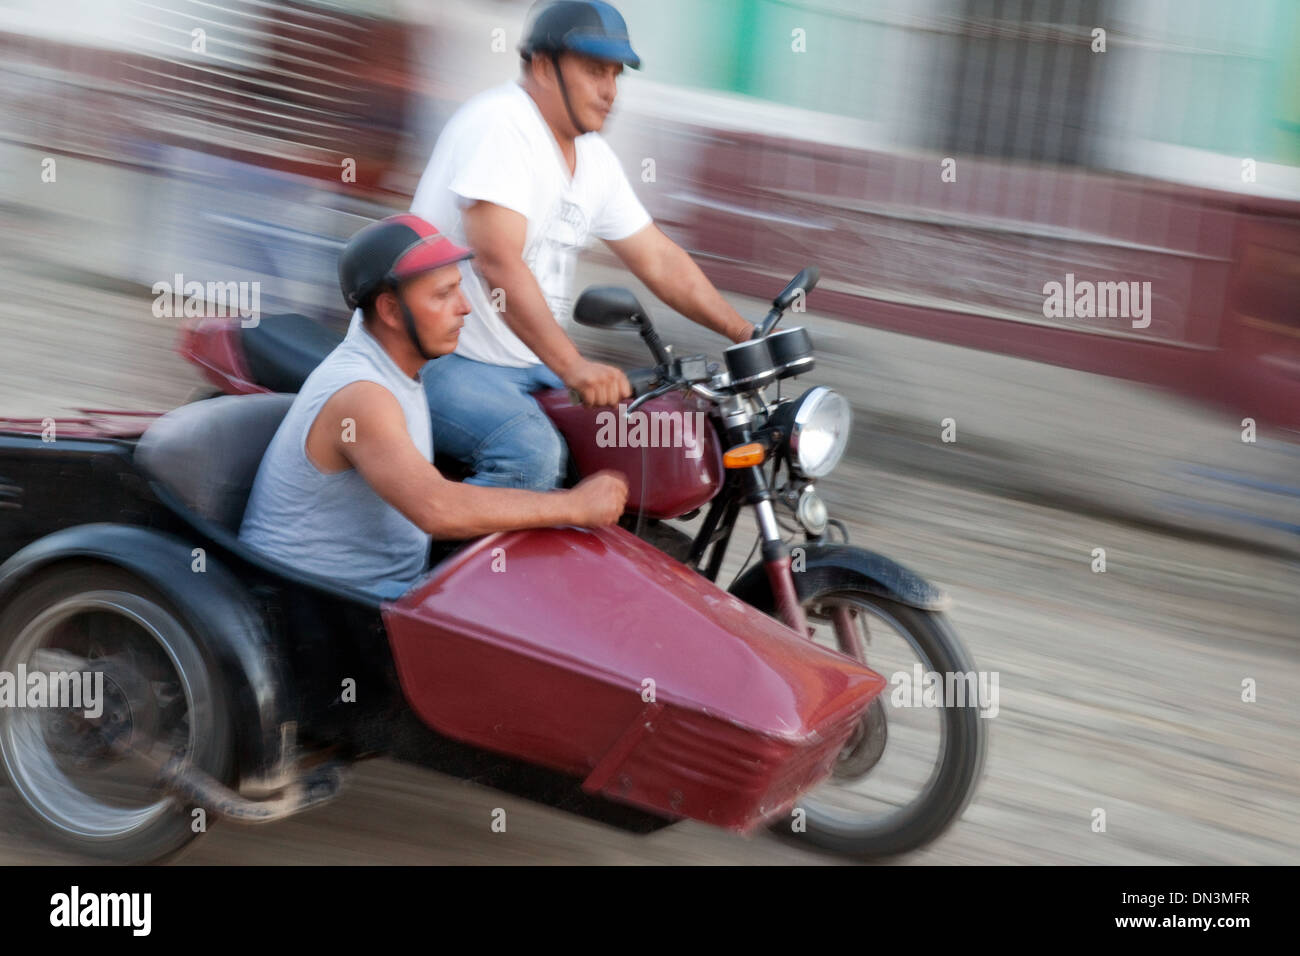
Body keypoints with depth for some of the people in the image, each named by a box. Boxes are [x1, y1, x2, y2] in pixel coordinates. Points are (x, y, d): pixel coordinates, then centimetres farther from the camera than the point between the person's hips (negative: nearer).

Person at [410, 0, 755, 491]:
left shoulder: (594, 157, 11)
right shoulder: (500, 123, -17)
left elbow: (658, 259, 17)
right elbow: (498, 262, -28)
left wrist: (747, 335, 8)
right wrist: (573, 367, -37)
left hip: (533, 366, 9)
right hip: (447, 360, -9)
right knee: (532, 454, -33)